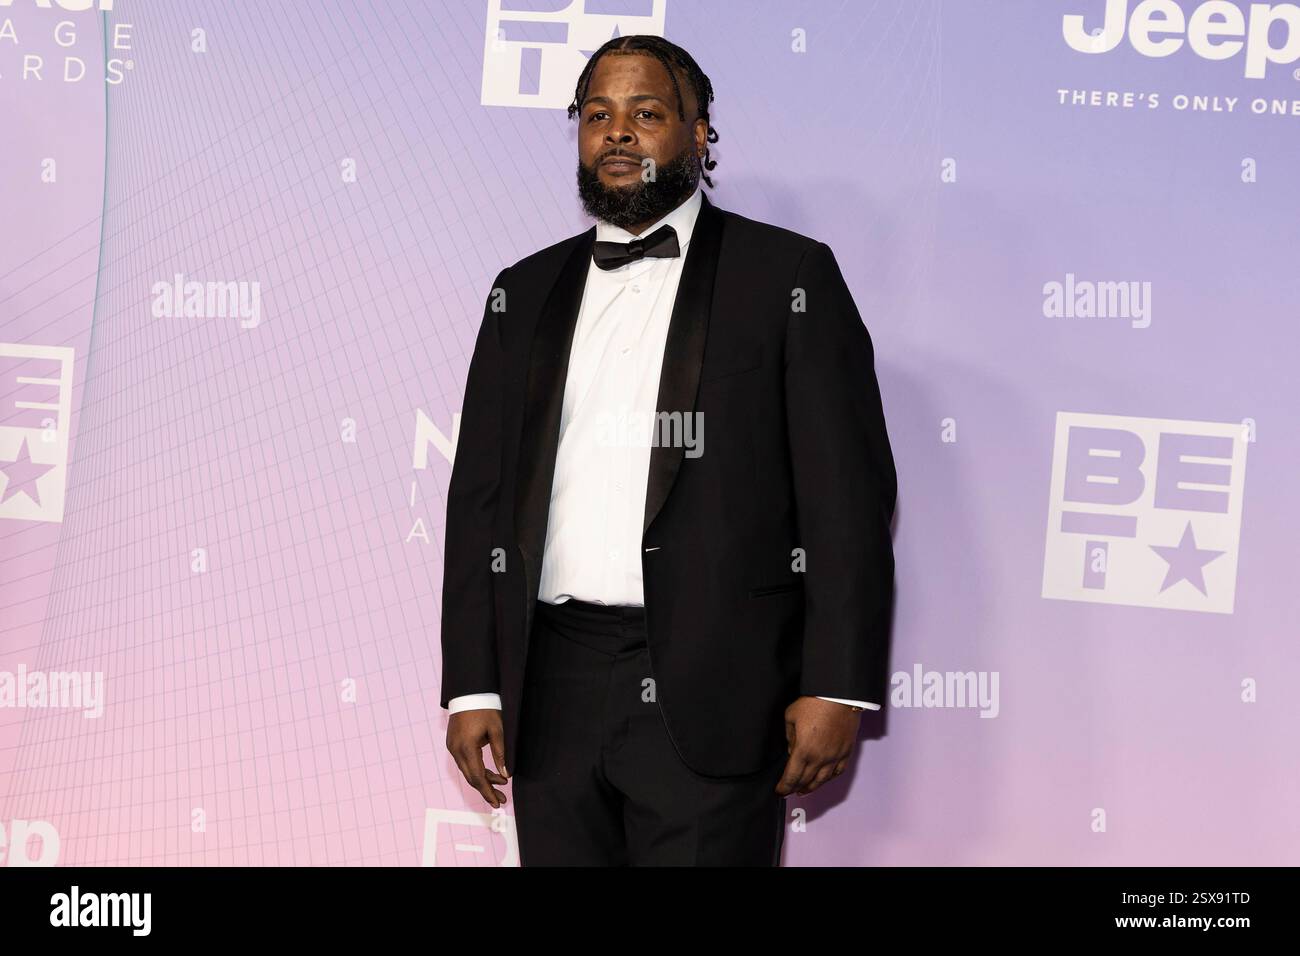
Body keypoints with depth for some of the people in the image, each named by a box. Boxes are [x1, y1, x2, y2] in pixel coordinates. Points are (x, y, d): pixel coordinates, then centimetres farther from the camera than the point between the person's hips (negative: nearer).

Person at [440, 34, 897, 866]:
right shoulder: (525, 293, 15)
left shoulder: (788, 275, 2)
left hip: (713, 699, -4)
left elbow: (847, 494, -3)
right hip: (553, 696, 4)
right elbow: (480, 495, 13)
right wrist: (471, 686, 6)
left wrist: (838, 687, -10)